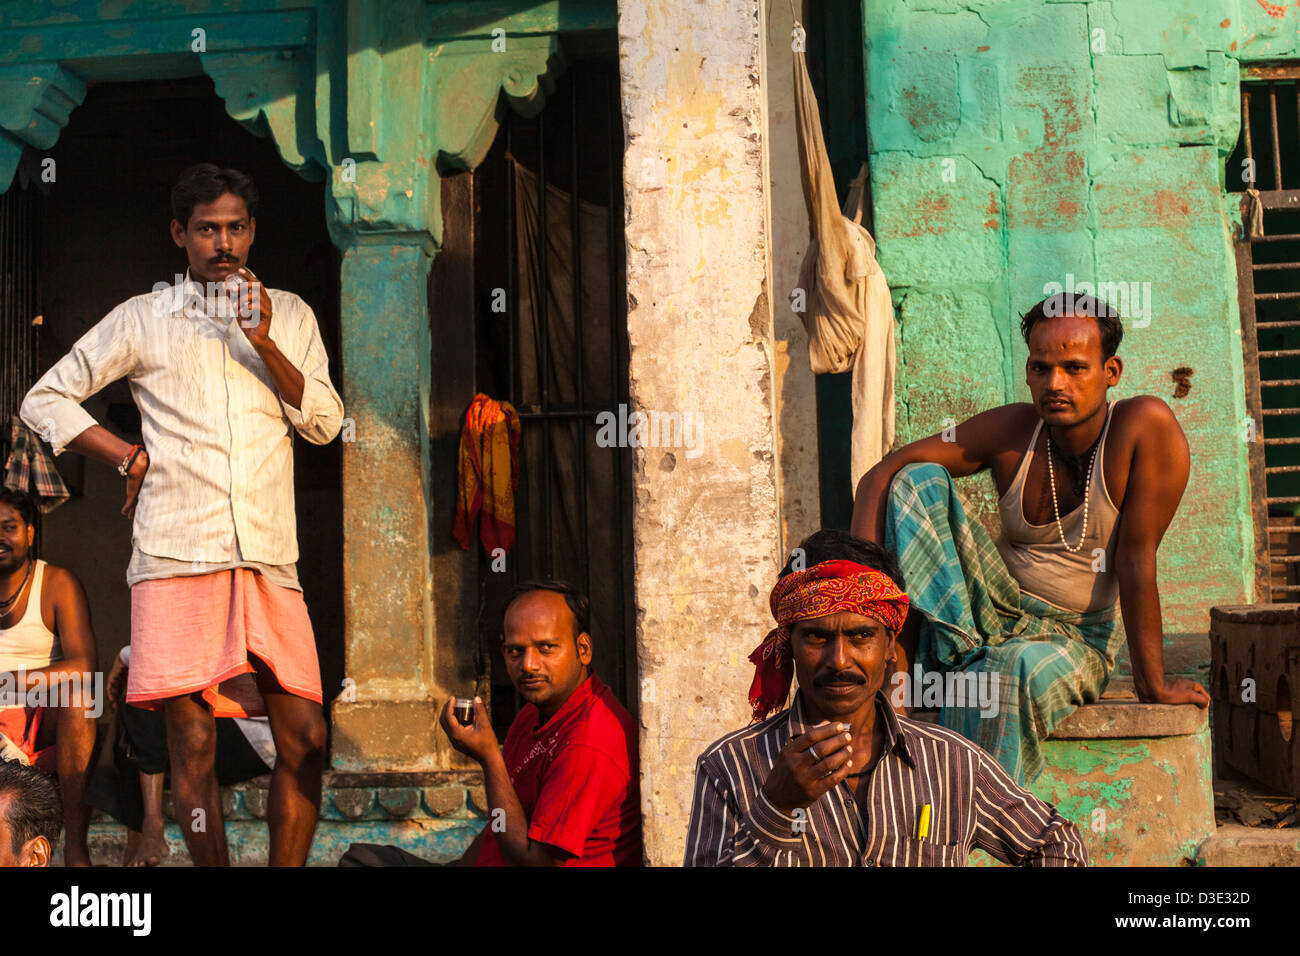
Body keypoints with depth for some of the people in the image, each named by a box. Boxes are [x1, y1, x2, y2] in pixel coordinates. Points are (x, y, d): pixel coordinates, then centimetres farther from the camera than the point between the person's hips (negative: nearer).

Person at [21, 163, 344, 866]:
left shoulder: (288, 314, 17)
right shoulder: (144, 318, 11)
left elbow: (325, 423, 8)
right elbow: (45, 399, 13)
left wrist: (264, 343, -5)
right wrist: (133, 458, 4)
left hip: (269, 556, 2)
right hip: (177, 552, -2)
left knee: (306, 740, -3)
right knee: (191, 742, -2)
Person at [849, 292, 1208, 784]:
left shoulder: (1146, 426, -18)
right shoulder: (1011, 431, -10)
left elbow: (1136, 560, -18)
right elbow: (881, 475, -11)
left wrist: (1154, 685, -17)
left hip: (1078, 638, -3)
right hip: (997, 610, 3)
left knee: (1020, 667, -40)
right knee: (920, 480, -17)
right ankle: (895, 672, -24)